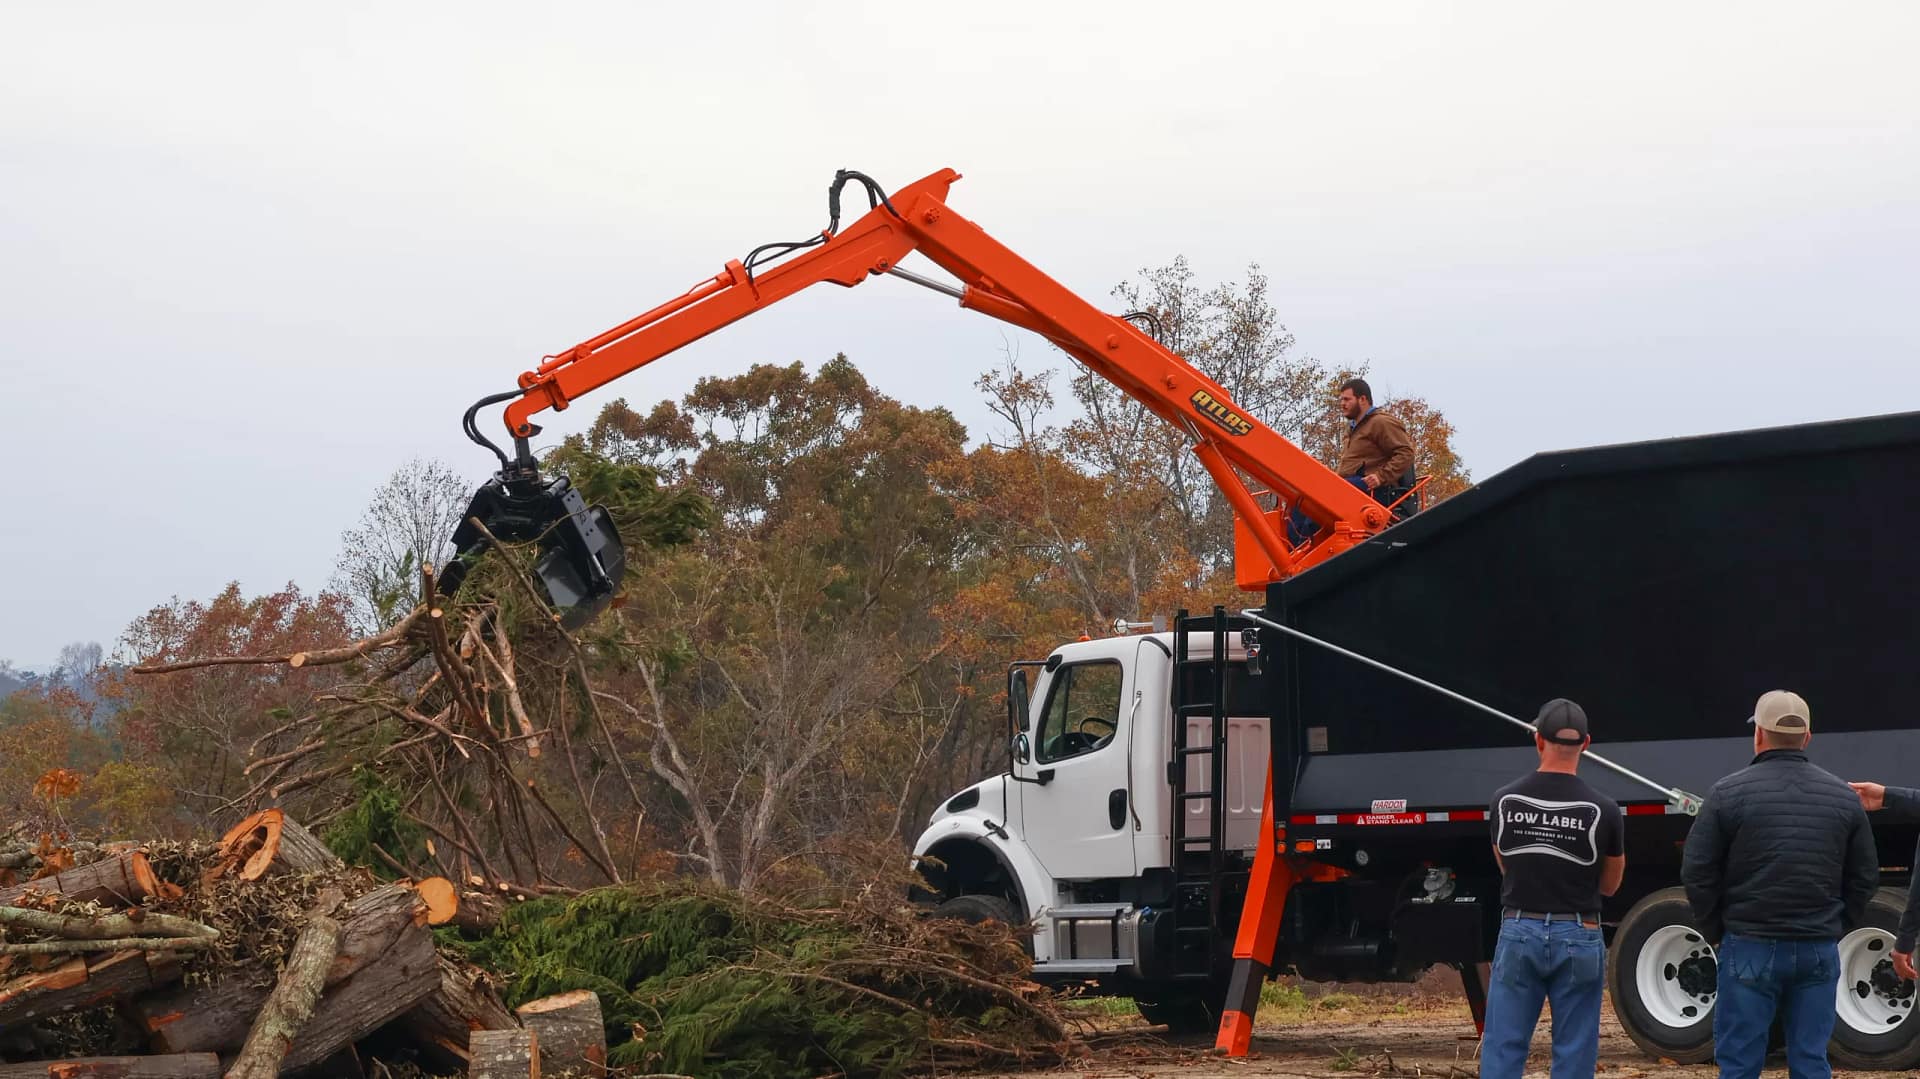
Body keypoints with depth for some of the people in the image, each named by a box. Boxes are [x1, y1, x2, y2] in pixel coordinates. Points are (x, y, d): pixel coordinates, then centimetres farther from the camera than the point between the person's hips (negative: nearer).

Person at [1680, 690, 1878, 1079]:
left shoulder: (1729, 794, -5)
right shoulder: (1843, 797, 7)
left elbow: (1696, 872, -5)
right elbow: (1865, 877, 10)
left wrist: (1715, 931, 7)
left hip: (1751, 948, -3)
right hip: (1820, 951, 3)